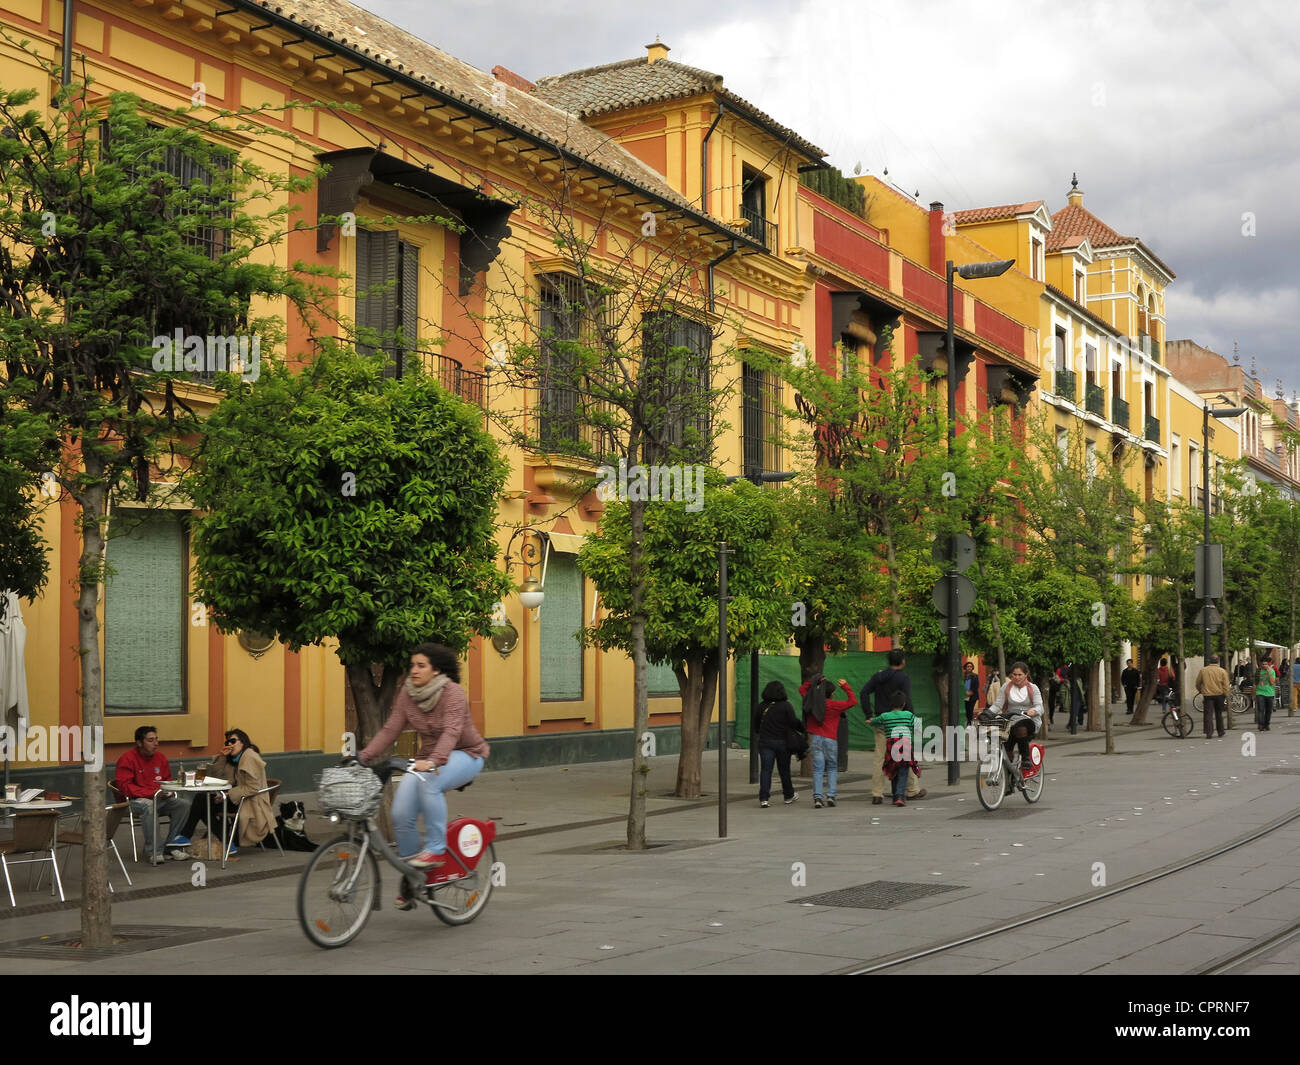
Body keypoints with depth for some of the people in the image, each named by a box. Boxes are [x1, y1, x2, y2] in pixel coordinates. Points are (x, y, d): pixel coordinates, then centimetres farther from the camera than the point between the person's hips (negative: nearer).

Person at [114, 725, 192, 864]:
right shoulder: (127, 759, -9)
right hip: (135, 800, -6)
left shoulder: (161, 757, 10)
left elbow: (168, 780, 22)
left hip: (160, 799, 6)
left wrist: (169, 791, -3)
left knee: (184, 803, -17)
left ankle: (170, 846, -7)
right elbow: (125, 787, -17)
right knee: (148, 806, -39)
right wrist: (152, 793, -23)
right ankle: (153, 852, -32)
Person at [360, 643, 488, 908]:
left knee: (427, 782, -37)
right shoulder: (408, 693, -1)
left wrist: (434, 761, -49)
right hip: (429, 759, 6)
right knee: (401, 814, -12)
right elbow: (390, 728, -4)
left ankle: (436, 849, -25)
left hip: (465, 755, -6)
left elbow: (452, 731, -33)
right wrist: (364, 756, -17)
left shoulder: (453, 693, -19)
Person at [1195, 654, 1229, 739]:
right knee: (1219, 714, 12)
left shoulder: (1203, 670, 1)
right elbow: (1225, 685, -4)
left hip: (1207, 695, 0)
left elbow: (1198, 683, 9)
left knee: (1208, 714, -2)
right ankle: (1220, 733, 19)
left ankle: (1208, 732, -15)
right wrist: (1226, 696, 1)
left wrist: (1200, 691, 26)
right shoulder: (1222, 671, -2)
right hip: (1219, 694, 1)